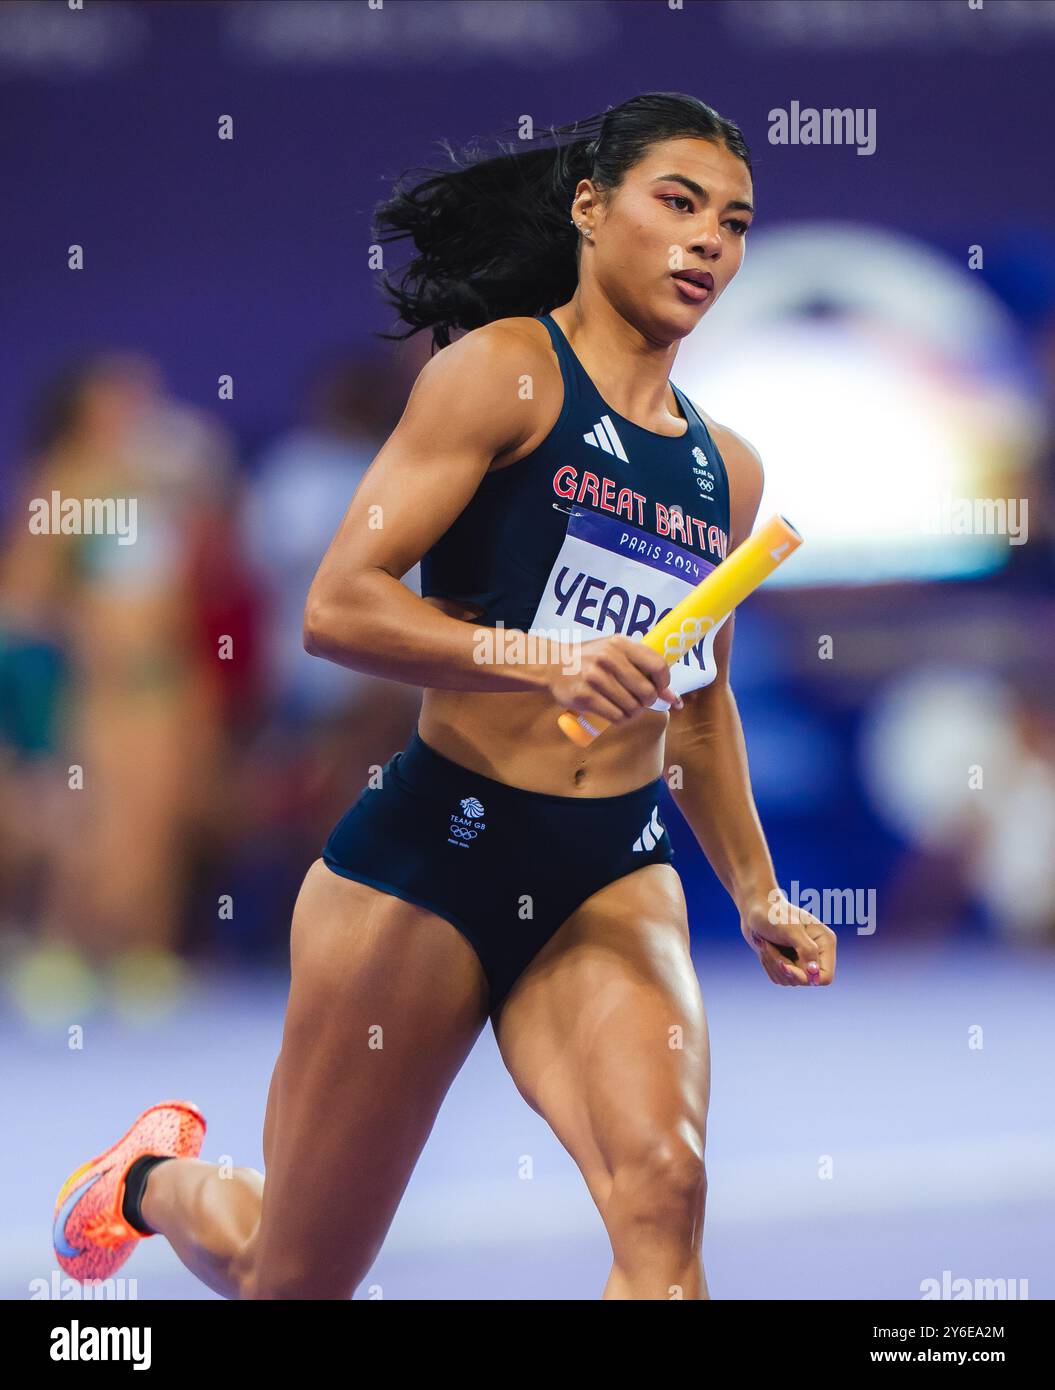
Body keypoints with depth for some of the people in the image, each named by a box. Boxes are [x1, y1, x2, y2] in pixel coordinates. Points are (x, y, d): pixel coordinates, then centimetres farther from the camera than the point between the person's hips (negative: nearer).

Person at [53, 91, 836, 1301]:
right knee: (294, 1277, 10)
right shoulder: (506, 373, -7)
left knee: (663, 1192, -25)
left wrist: (755, 893, 22)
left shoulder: (725, 469, 13)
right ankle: (164, 1178, 45)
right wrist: (537, 658, -27)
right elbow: (338, 607, -15)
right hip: (435, 850, -4)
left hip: (614, 878, 5)